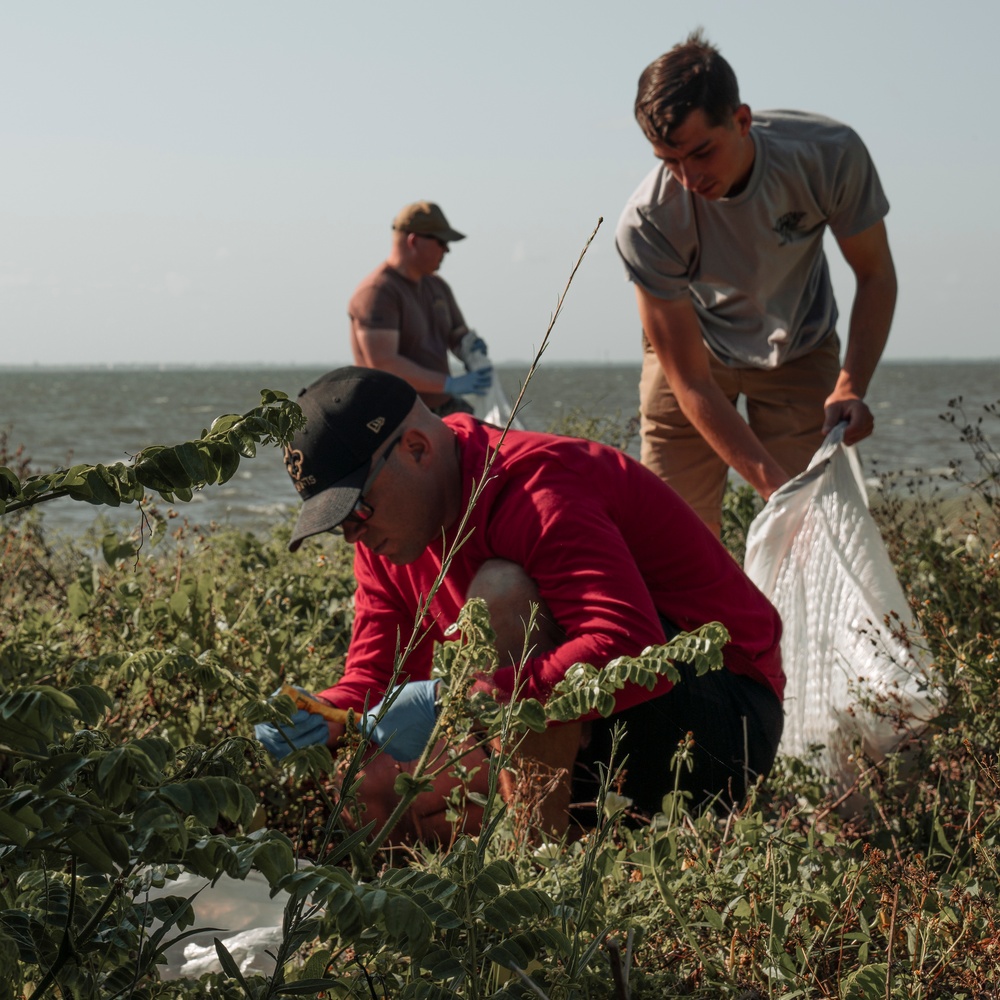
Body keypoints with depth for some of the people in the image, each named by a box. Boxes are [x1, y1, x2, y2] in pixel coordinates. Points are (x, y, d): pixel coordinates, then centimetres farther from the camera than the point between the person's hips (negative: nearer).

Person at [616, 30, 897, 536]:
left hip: (798, 351, 1)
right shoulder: (646, 224, -33)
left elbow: (876, 275, -12)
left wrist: (850, 386, -28)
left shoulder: (830, 154, -30)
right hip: (695, 351, -1)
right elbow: (690, 383, -28)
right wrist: (774, 483, -37)